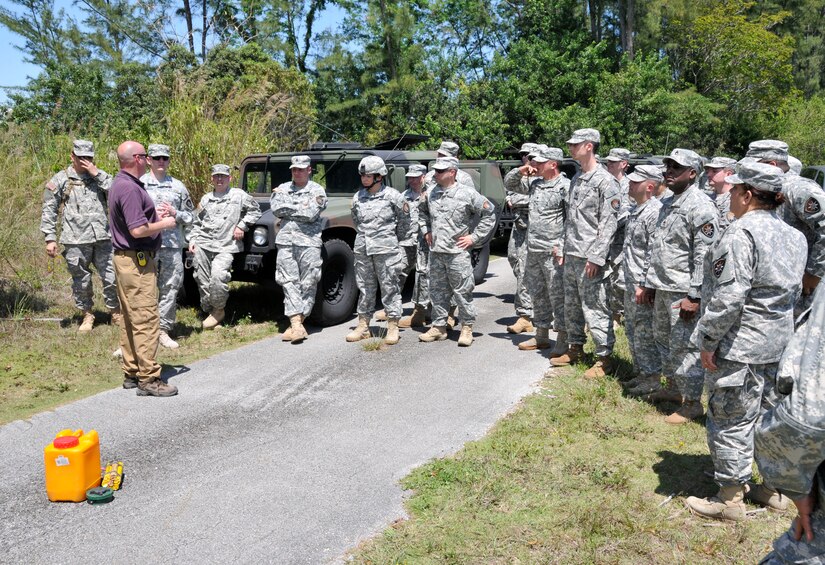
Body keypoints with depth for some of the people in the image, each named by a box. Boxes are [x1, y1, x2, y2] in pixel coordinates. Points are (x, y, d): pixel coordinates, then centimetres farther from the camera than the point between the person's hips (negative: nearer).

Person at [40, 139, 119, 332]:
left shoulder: (100, 176, 13)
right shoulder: (61, 180, 6)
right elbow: (49, 211, 4)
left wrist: (97, 174, -8)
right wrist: (50, 238, -2)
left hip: (103, 238, 1)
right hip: (76, 240, -1)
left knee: (111, 278, 1)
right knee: (81, 281, 8)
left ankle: (115, 312, 18)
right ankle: (87, 315, 23)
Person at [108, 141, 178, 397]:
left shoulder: (121, 184, 15)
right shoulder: (130, 188, -18)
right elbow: (138, 230, -24)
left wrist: (156, 215, 15)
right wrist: (164, 223, -10)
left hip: (127, 260, 11)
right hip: (137, 261, -11)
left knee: (130, 319, 14)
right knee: (146, 320, -8)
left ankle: (131, 373, 22)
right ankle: (148, 379, -4)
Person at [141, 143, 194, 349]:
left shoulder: (178, 186, 12)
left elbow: (190, 216, 13)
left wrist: (174, 213, -5)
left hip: (173, 244, 2)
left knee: (170, 288, 5)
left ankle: (164, 330, 14)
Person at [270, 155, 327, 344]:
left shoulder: (317, 190, 4)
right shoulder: (282, 188, 15)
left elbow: (311, 214, -11)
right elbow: (275, 209, -1)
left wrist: (288, 208, -2)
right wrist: (300, 207, -3)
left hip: (309, 242, -2)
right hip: (286, 241, 3)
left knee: (308, 284, -2)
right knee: (289, 283, -5)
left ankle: (297, 323, 7)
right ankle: (296, 325, -7)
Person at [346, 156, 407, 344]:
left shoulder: (392, 195, -5)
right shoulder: (358, 197, 8)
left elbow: (403, 219, 7)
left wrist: (396, 238, 15)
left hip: (386, 249, -4)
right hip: (362, 249, 5)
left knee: (389, 288, 1)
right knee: (365, 288, 11)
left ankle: (393, 327, 9)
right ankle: (363, 326, 18)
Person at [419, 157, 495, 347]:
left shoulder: (467, 194, -7)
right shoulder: (431, 194, 9)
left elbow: (489, 215, -3)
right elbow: (421, 211, 29)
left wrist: (474, 237, -6)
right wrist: (426, 231, 17)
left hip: (458, 252, -5)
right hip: (435, 252, 5)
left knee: (462, 291, 0)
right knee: (437, 290, 11)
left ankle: (467, 328, 11)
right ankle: (439, 326, 21)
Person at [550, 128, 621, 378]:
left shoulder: (605, 181, -11)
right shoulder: (576, 179, 16)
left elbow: (608, 224, -16)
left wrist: (596, 257, -20)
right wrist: (565, 249, 17)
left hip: (590, 258, -9)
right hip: (571, 256, 9)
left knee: (594, 308, -4)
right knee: (571, 305, 16)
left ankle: (605, 357, 5)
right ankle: (575, 348, 30)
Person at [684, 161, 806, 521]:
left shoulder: (741, 234, -19)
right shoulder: (793, 235, 9)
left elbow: (727, 298, -24)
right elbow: (794, 290, 16)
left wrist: (708, 340, -16)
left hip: (740, 346, -9)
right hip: (778, 342, 9)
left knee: (730, 420, 2)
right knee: (768, 413, 20)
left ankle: (730, 499, 13)